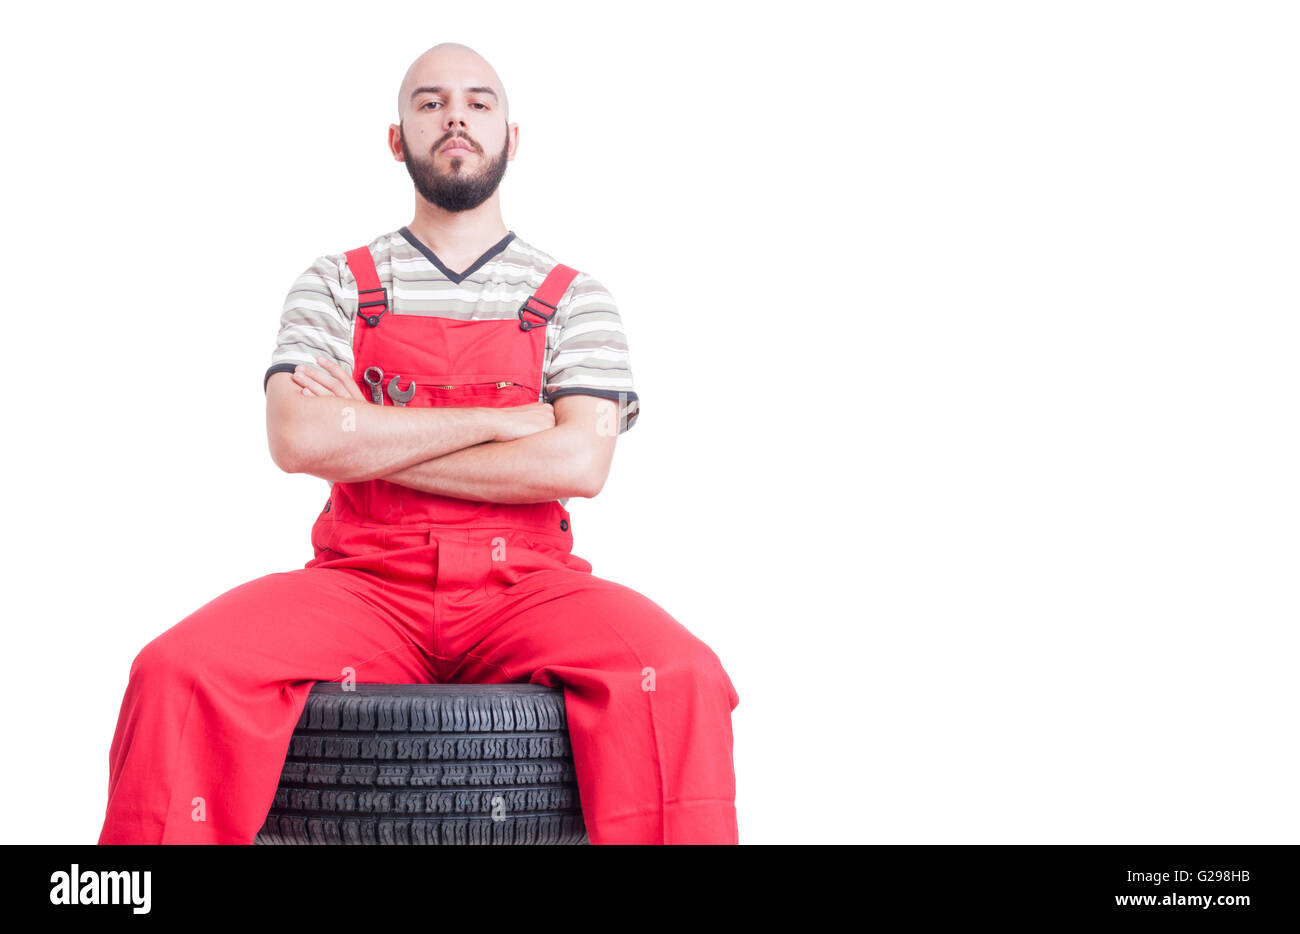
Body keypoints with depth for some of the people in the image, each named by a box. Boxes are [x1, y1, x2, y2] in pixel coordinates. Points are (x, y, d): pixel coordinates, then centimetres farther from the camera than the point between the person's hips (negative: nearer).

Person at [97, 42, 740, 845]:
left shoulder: (573, 298, 12)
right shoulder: (337, 287, 14)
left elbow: (578, 463, -5)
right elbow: (297, 439, -5)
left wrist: (365, 442, -4)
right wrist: (503, 420, -5)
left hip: (525, 590, 0)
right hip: (363, 588, 1)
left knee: (677, 680, -33)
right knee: (180, 673, -29)